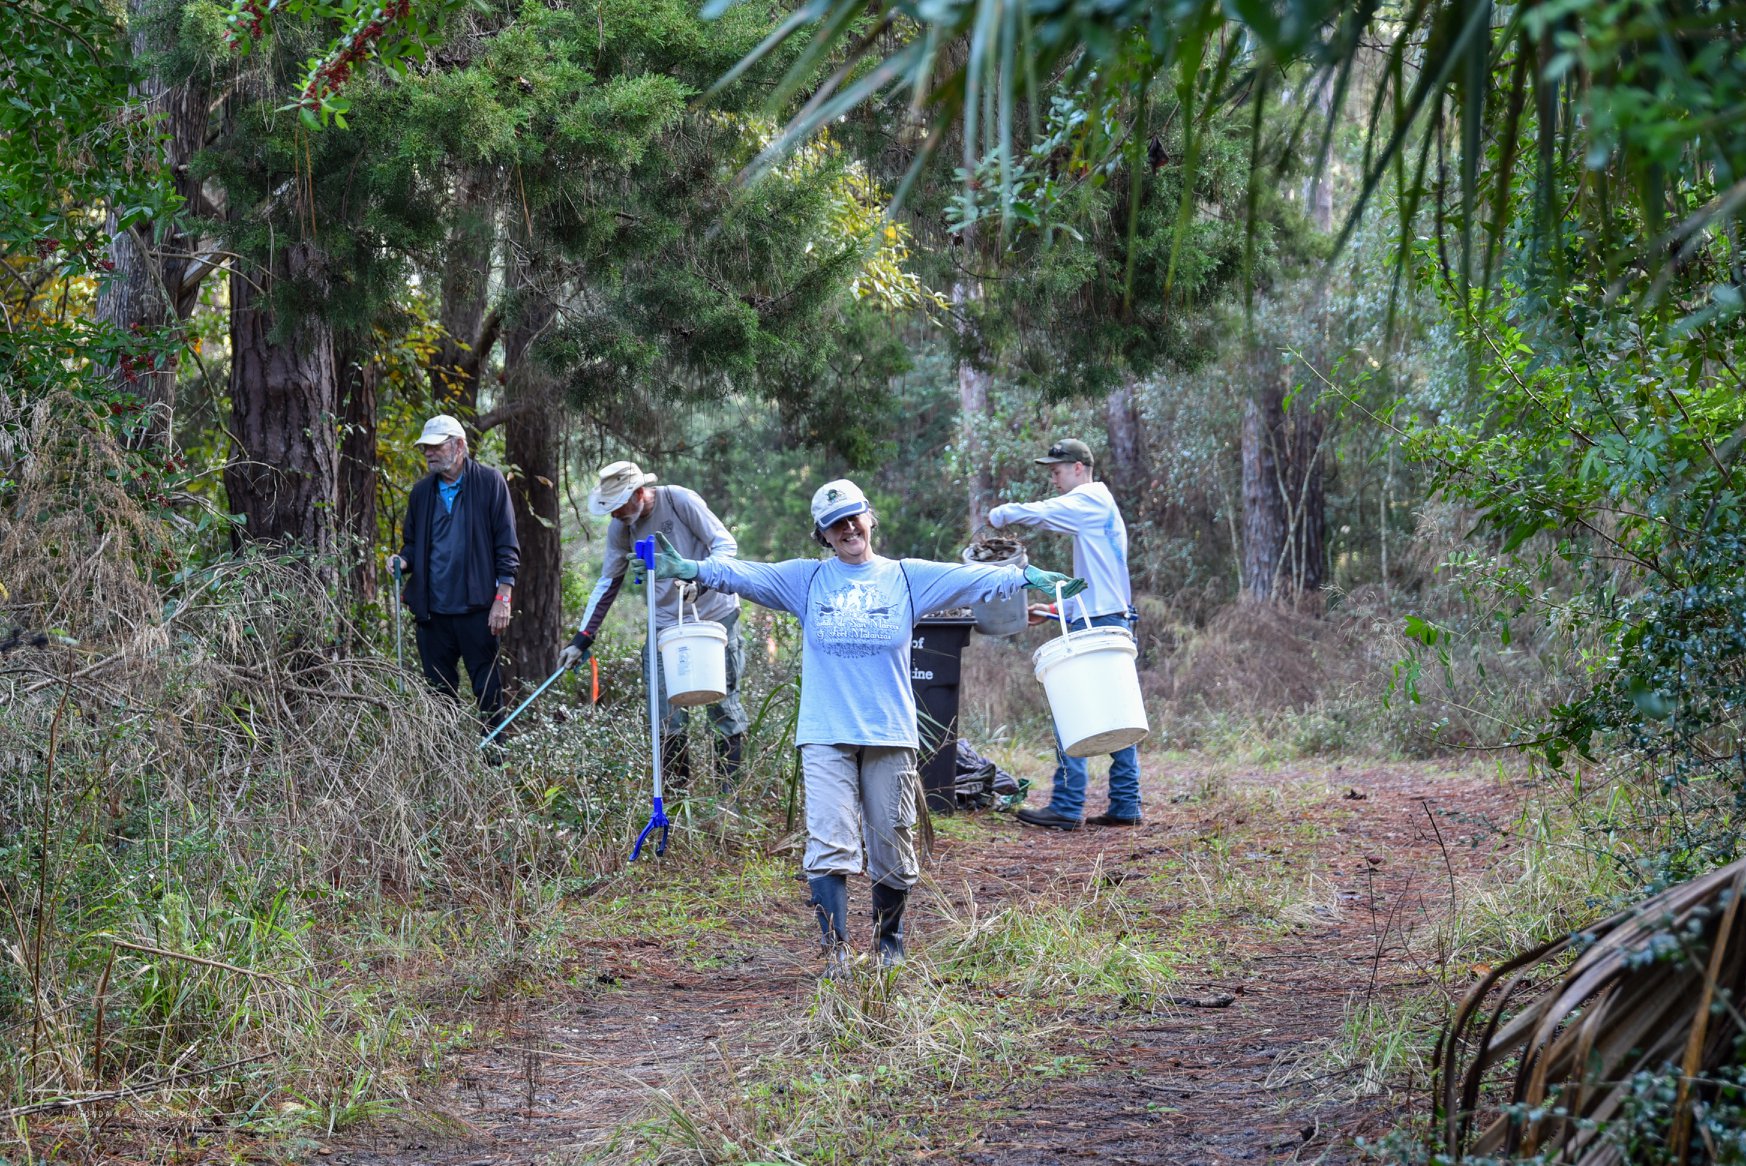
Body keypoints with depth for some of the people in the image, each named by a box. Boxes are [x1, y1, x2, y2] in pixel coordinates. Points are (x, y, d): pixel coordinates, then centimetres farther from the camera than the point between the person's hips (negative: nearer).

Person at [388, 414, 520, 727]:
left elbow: (506, 545, -3)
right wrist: (403, 560, -1)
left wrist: (503, 597, -9)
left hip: (476, 607, -5)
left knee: (488, 689, -2)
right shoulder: (421, 491, 14)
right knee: (438, 691, 8)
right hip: (432, 609, 5)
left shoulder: (490, 482, -1)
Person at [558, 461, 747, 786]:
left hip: (714, 612, -4)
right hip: (667, 623, 4)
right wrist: (582, 638, 4)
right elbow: (607, 584, 8)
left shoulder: (679, 500, -15)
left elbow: (726, 545, -14)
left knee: (724, 703, 1)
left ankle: (732, 791, 10)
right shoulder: (619, 528, -2)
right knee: (668, 720, -3)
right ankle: (675, 792, 5)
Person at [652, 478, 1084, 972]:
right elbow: (744, 574, -6)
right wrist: (689, 569, -22)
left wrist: (1027, 577, -16)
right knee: (829, 845, -12)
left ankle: (889, 943, 28)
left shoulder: (907, 577, 7)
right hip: (826, 737, -1)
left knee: (893, 852, 8)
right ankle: (835, 950, -11)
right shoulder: (806, 580, 6)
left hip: (890, 735, 1)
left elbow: (973, 578, -2)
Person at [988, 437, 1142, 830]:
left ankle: (1067, 807, -9)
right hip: (1115, 621, 10)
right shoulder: (1102, 506, 24)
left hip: (1096, 625, -10)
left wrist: (998, 515, 3)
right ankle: (1125, 805, 8)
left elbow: (1036, 513, -16)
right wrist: (1055, 610, 22)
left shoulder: (1089, 501, -6)